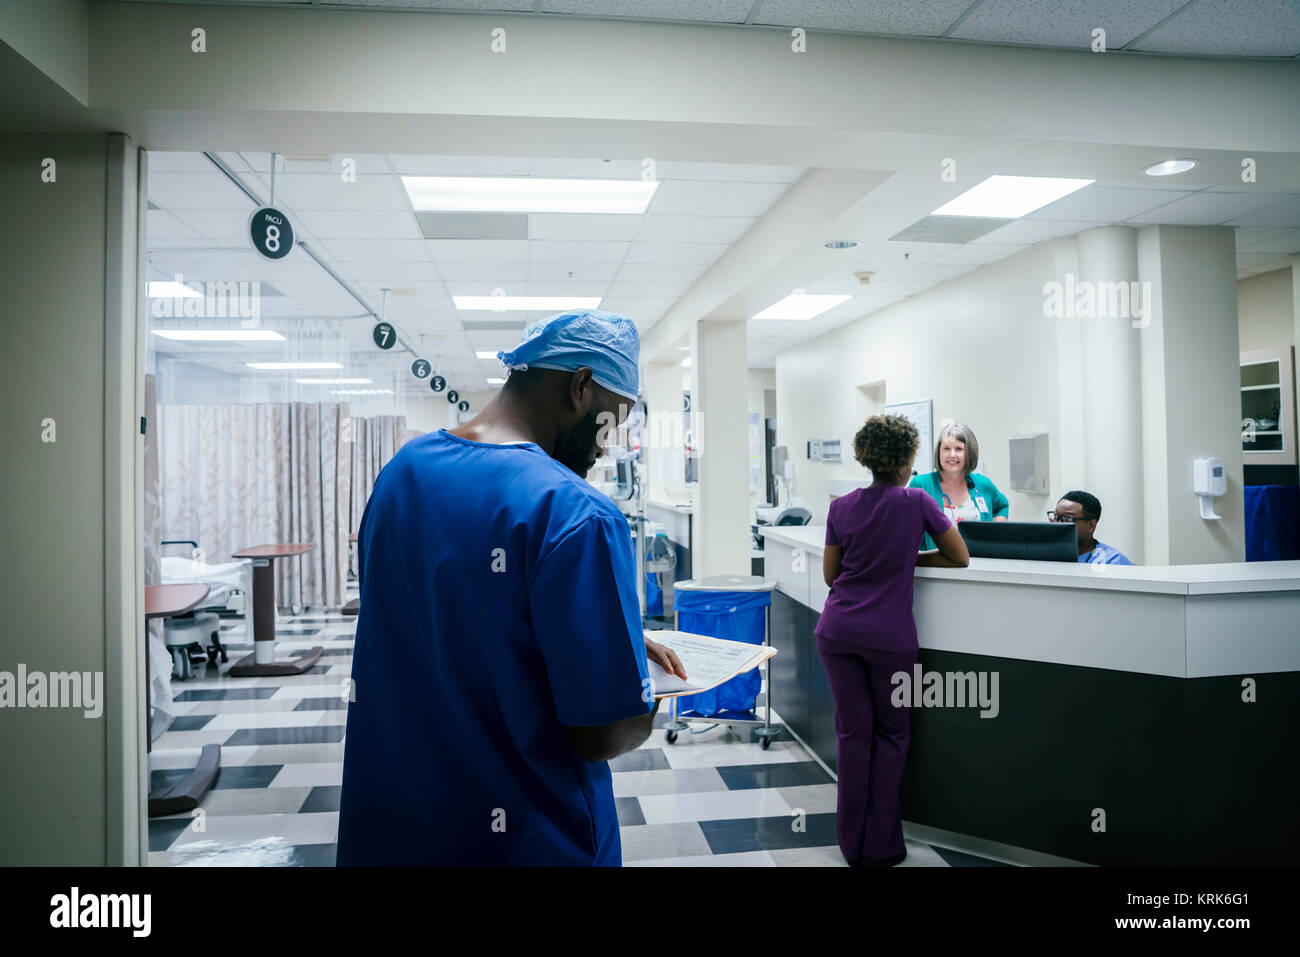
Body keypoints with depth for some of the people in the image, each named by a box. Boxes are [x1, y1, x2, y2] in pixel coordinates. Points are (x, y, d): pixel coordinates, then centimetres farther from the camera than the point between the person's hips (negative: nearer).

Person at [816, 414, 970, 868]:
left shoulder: (841, 507, 5)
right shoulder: (915, 502, -4)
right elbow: (960, 557, 4)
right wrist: (909, 558, 13)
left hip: (837, 630, 3)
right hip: (888, 635, -3)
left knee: (853, 730, 10)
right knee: (890, 733, 12)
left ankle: (853, 842, 19)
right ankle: (880, 845, 18)